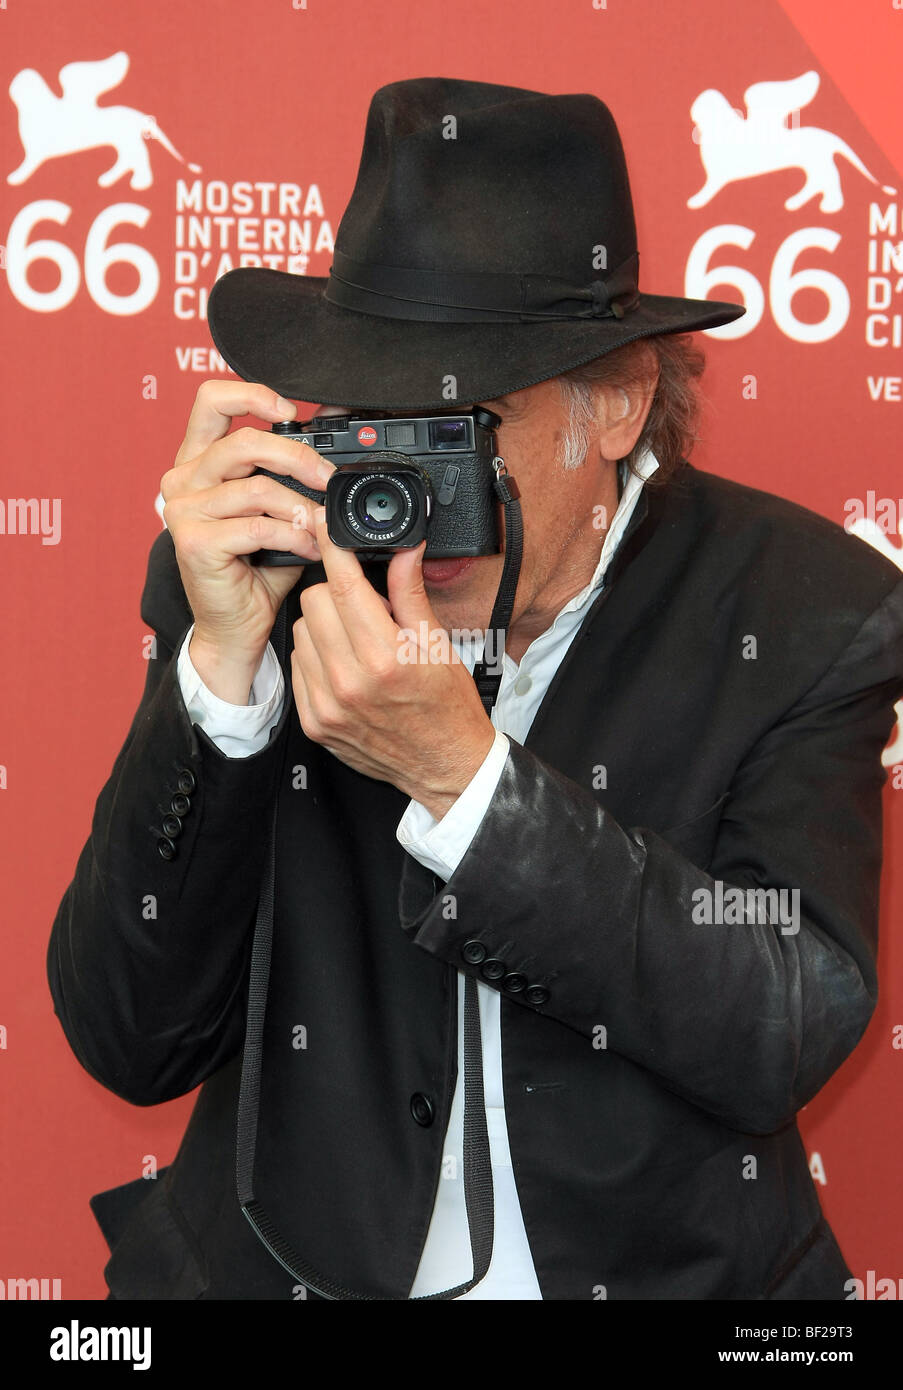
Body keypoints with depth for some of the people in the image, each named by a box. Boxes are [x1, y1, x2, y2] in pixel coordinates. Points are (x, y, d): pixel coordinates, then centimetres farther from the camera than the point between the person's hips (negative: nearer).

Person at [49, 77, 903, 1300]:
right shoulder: (250, 581, -2)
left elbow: (788, 1039, -14)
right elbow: (132, 1046, -6)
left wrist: (461, 774, -22)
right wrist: (224, 666, -17)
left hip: (674, 1268, 0)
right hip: (281, 1265, 1)